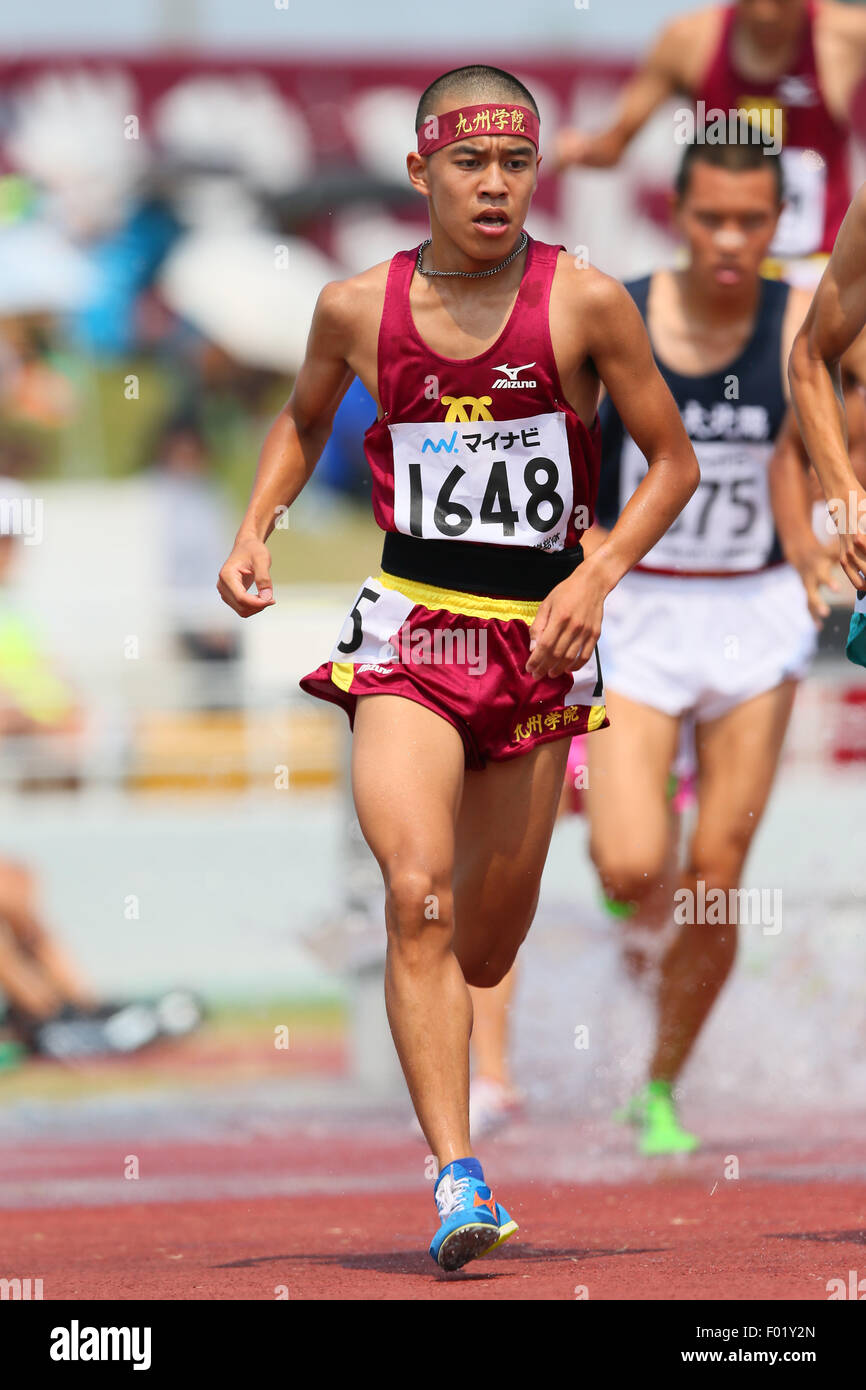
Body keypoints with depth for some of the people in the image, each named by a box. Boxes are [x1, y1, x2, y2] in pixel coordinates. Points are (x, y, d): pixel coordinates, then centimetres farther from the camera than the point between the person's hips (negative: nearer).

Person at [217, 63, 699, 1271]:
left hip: (540, 639, 1)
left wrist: (598, 575, -12)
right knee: (419, 896, -21)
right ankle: (456, 1177, -23)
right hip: (409, 632, -1)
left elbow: (673, 460, 2)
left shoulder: (585, 304, -6)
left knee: (485, 948, 12)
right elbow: (304, 420, 20)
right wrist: (254, 529, 4)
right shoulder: (358, 308, -1)